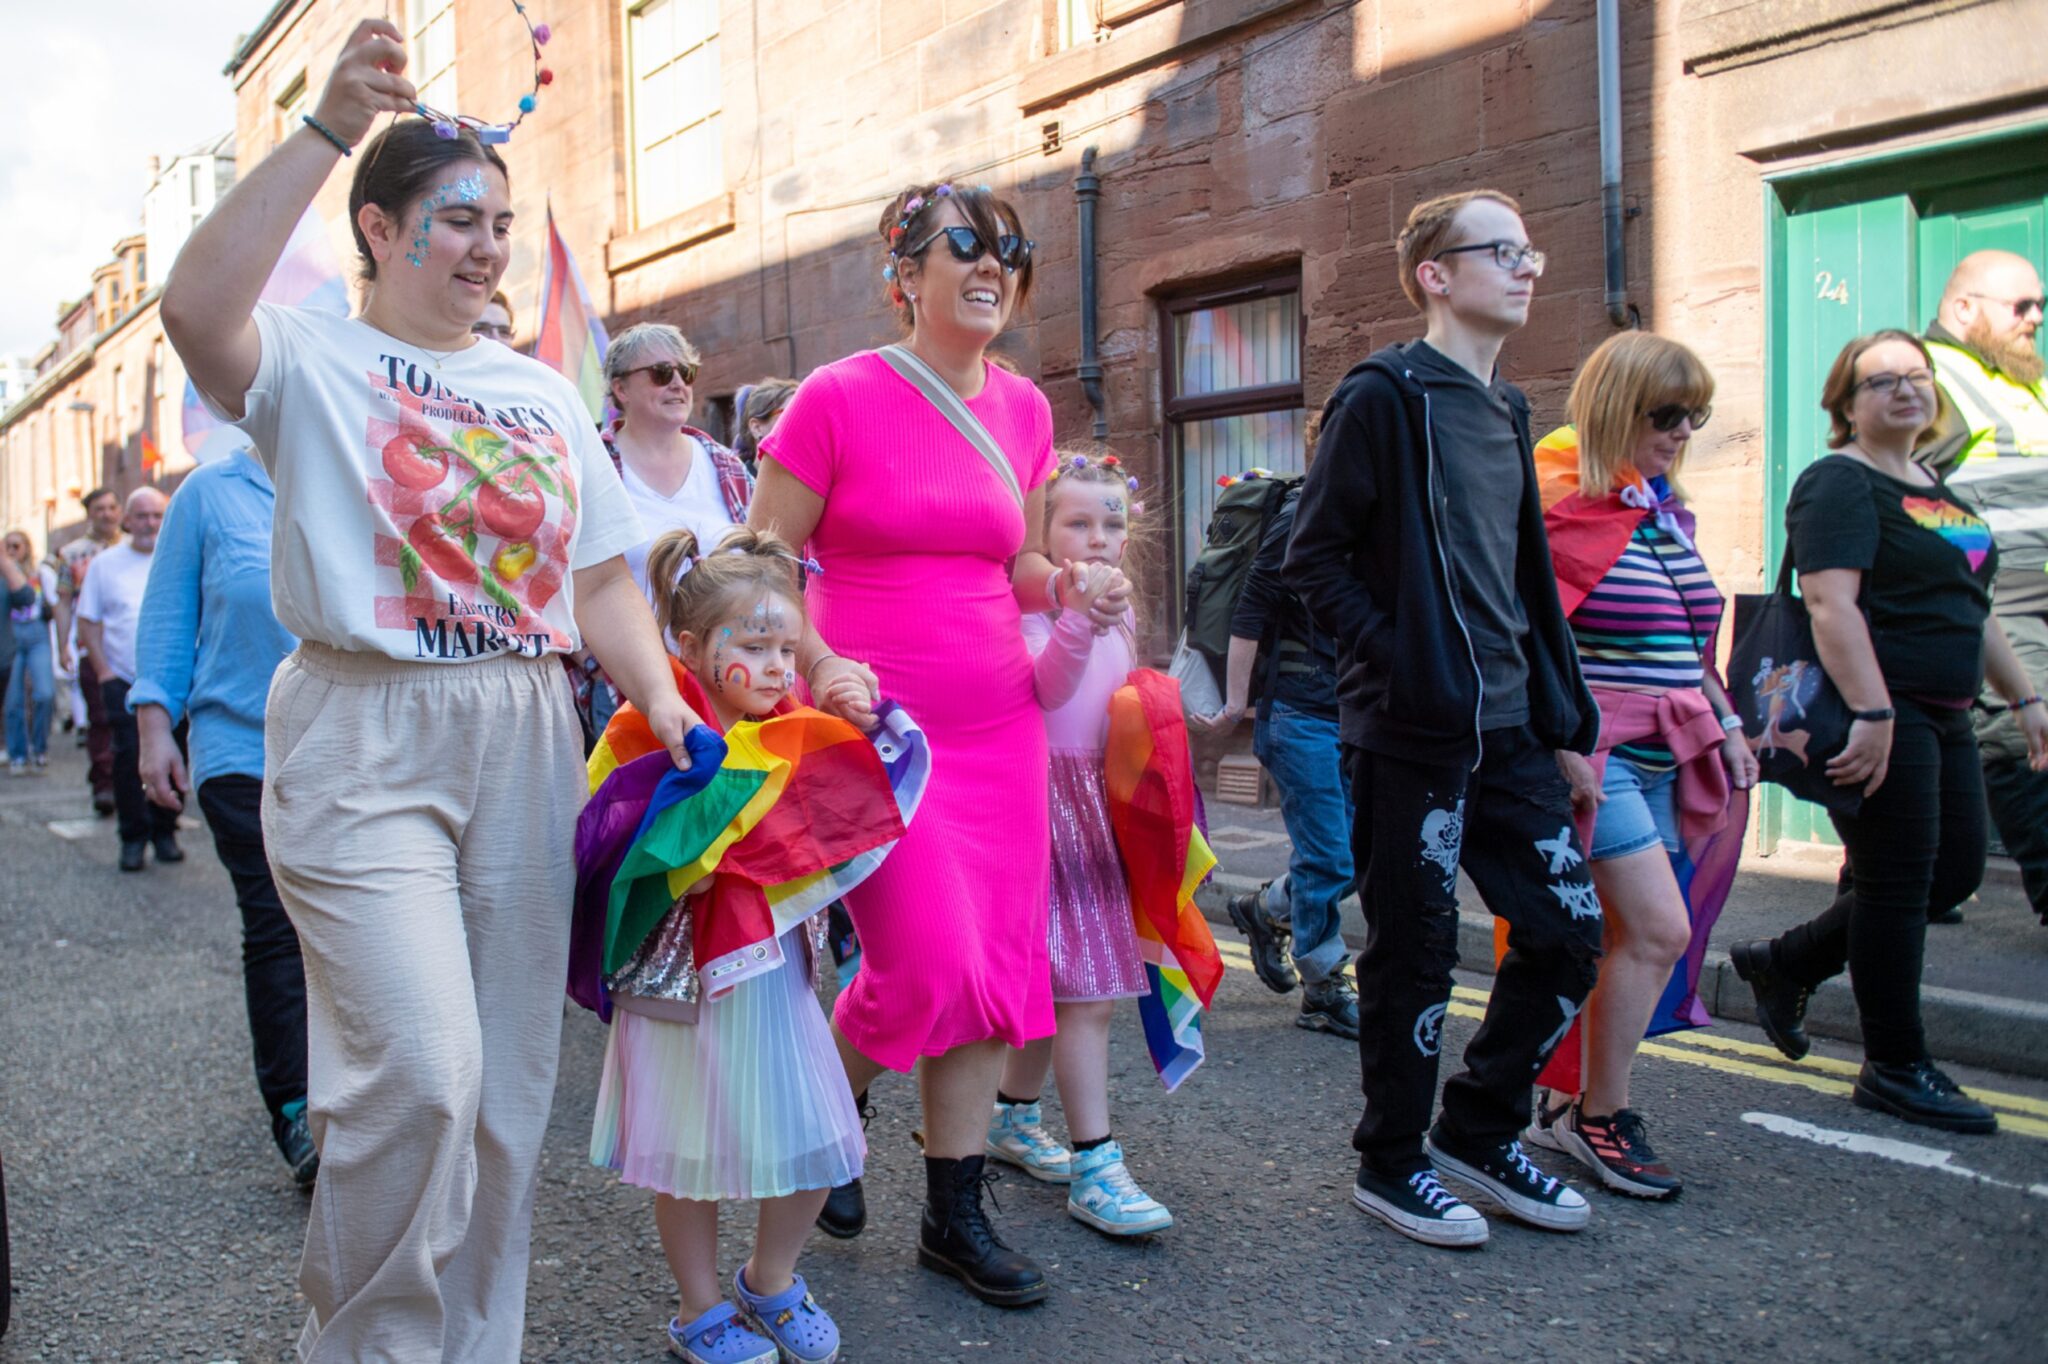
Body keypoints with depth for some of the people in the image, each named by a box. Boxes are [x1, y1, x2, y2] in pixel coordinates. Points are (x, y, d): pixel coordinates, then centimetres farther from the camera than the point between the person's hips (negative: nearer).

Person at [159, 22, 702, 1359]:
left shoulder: (542, 390, 17)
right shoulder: (312, 360, 3)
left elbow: (601, 578, 14)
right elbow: (196, 308, -21)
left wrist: (667, 704, -1)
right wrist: (330, 125, -21)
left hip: (523, 742, 5)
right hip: (363, 743, -5)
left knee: (509, 1083, 9)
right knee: (420, 1073, -13)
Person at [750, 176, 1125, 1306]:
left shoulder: (1023, 410, 10)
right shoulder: (839, 396, -6)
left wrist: (1069, 588, -1)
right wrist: (818, 665, -19)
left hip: (997, 723, 6)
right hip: (874, 725, -5)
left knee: (999, 964, 4)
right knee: (926, 962, -10)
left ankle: (955, 1216, 21)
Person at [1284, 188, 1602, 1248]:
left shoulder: (1504, 408, 17)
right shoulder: (1386, 393, -7)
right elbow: (1313, 558, -11)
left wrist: (1565, 725, 16)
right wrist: (1398, 662, -15)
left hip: (1506, 727, 8)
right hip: (1413, 730, -8)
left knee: (1570, 928, 8)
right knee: (1415, 951, 2)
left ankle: (1477, 1131, 26)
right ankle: (1391, 1163, 21)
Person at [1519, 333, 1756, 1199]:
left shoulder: (1667, 511, 16)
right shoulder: (1560, 502, -9)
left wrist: (1725, 723, 21)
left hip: (1665, 754, 8)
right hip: (1595, 750, -8)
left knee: (1618, 935, 8)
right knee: (1659, 928, -12)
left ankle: (1563, 1100, 20)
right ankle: (1601, 1116, 3)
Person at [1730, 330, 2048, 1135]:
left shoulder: (1936, 491, 19)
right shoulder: (1840, 485, -10)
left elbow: (1972, 607, 25)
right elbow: (1831, 603, -22)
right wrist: (1873, 714, -28)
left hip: (1944, 716, 10)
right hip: (1878, 717, -10)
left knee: (1954, 873, 13)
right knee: (1898, 882, -2)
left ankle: (1782, 963, 26)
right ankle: (1895, 1069, 12)